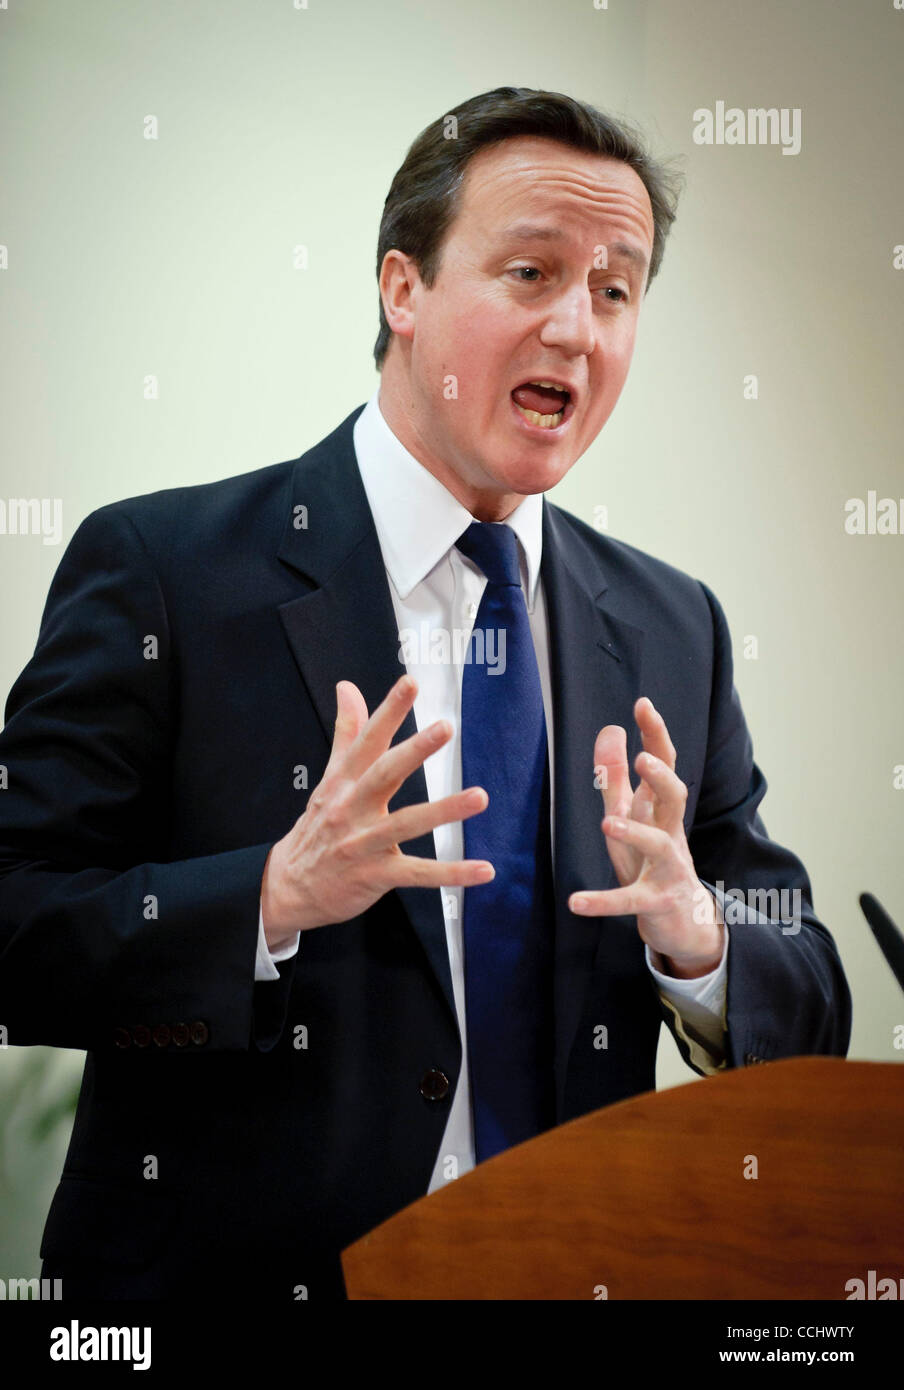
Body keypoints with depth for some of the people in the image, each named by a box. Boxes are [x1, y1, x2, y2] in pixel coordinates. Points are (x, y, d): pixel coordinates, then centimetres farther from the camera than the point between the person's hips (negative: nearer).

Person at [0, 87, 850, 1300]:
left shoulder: (673, 630, 3)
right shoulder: (159, 570, -10)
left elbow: (814, 1019, 3)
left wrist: (695, 938, -17)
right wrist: (274, 898, -29)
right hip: (228, 1269, -3)